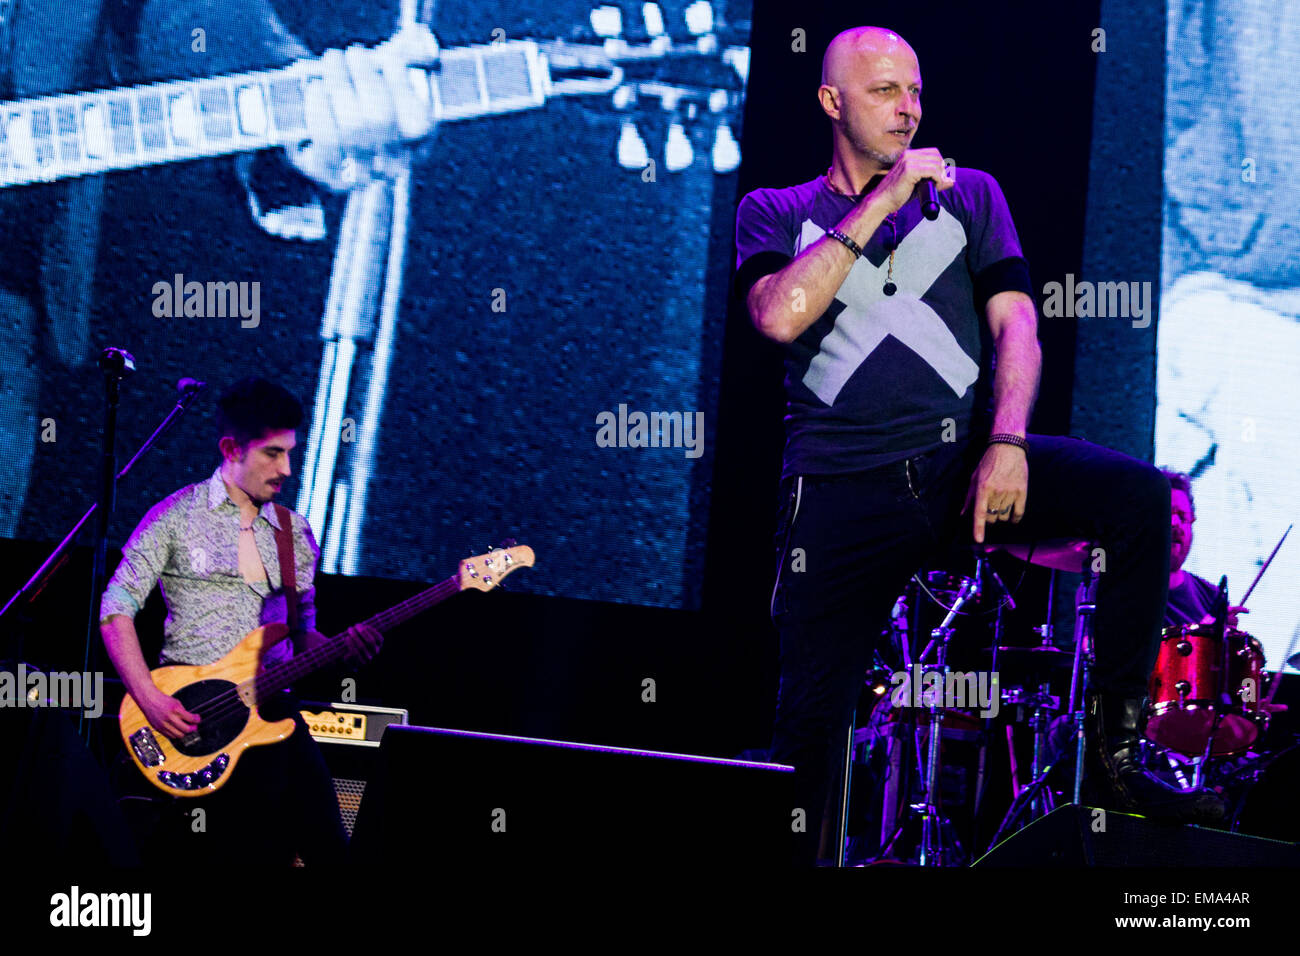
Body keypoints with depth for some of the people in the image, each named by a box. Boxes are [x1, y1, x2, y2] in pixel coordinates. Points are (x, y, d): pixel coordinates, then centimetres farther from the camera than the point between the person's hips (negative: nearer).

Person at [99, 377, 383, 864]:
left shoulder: (295, 533, 17)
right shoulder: (176, 517, 2)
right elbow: (115, 609, -2)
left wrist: (343, 647, -3)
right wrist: (150, 699, -14)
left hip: (271, 703, 5)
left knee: (328, 844, -9)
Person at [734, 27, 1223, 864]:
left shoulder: (968, 195, 17)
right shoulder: (775, 214, 12)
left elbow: (1014, 324, 5)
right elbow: (779, 316, -9)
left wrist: (1007, 443, -13)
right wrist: (880, 202, -8)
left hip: (965, 459, 2)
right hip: (844, 486, -1)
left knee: (1140, 495, -24)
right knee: (809, 722, -11)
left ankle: (1114, 756, -16)